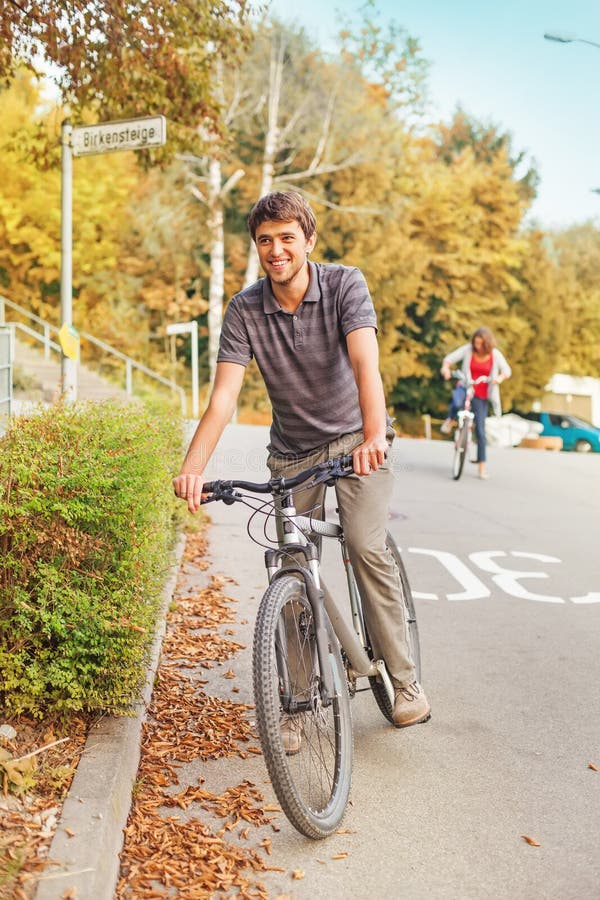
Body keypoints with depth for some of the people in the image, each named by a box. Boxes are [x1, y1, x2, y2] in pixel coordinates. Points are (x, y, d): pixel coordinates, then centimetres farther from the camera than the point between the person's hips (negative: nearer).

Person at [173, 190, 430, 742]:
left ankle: (406, 680, -5)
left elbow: (365, 362, -30)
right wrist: (193, 468, -34)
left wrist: (373, 435, -48)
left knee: (366, 547, -21)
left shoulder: (345, 284, -16)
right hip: (293, 452, 3)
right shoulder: (244, 310, -11)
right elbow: (224, 395, -19)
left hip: (356, 441, -2)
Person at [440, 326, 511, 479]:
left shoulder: (495, 354, -4)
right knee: (457, 403, -40)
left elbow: (507, 370, -4)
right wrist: (446, 367, -33)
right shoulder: (468, 349, -6)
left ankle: (481, 466, 11)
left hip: (481, 395, 1)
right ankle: (450, 420, -3)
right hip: (465, 387, -1)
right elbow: (450, 358, -11)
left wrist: (500, 377, -27)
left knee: (480, 430, 0)